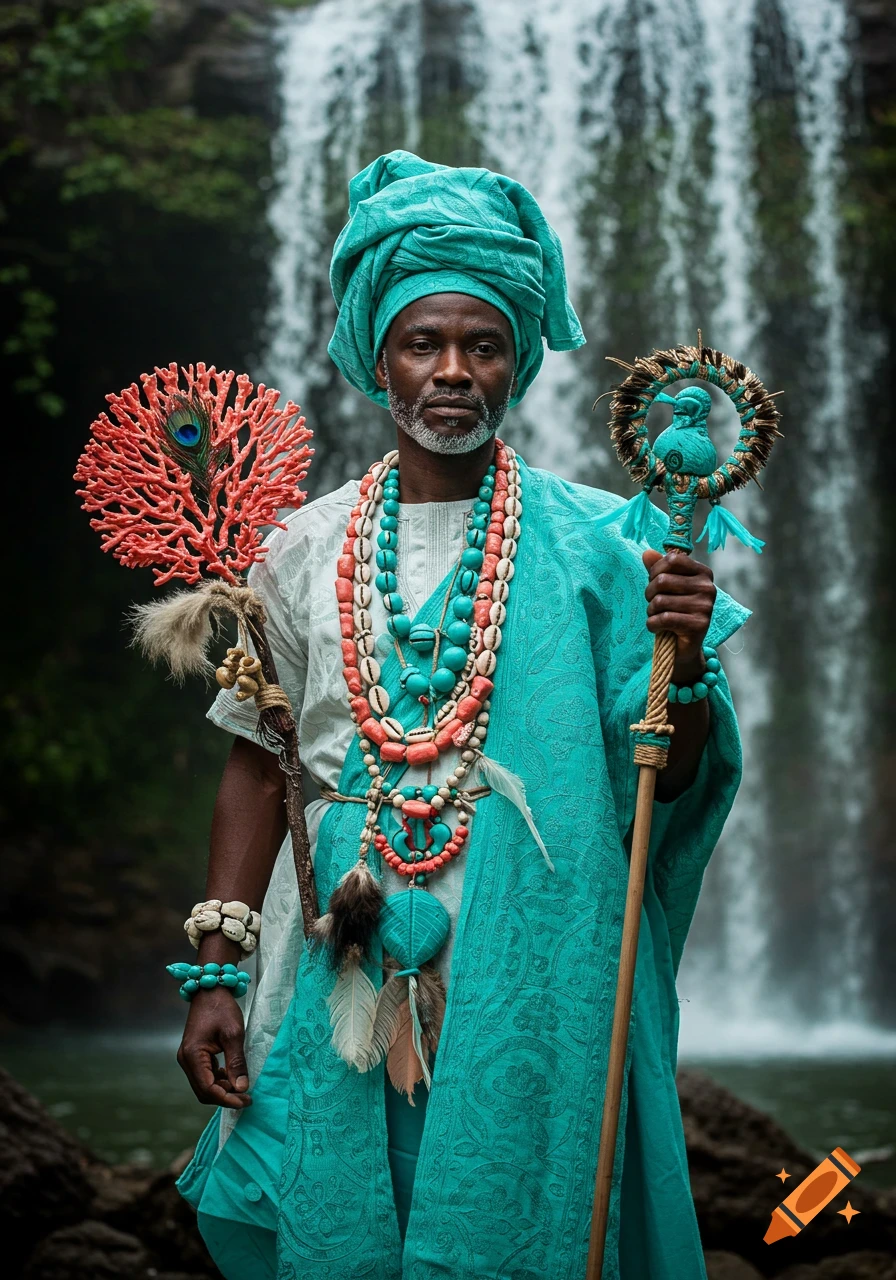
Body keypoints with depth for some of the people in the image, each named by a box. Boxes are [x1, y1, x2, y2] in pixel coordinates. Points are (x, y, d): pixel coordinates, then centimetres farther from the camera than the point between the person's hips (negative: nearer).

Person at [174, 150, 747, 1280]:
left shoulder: (593, 544, 0)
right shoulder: (307, 548, 6)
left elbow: (661, 778, 0)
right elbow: (257, 769, 7)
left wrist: (685, 667, -20)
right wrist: (214, 973, 2)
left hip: (528, 967, -1)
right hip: (344, 962, 2)